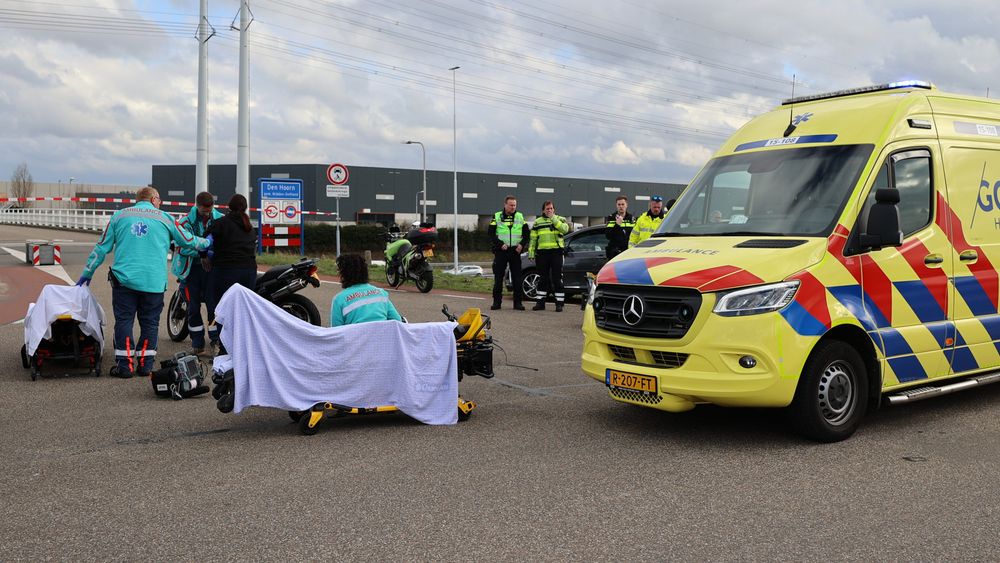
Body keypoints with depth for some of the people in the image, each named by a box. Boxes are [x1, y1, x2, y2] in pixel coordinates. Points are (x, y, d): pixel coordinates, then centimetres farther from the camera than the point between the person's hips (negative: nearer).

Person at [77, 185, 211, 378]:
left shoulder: (120, 215, 11)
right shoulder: (164, 218, 7)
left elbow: (102, 247, 11)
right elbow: (188, 240, 16)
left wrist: (87, 273, 20)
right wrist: (206, 243, 36)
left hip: (124, 279, 1)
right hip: (154, 281, 0)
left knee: (124, 320, 4)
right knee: (150, 322, 8)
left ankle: (124, 365, 2)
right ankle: (145, 364, 10)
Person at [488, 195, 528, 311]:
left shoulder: (520, 217, 10)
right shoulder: (497, 216, 3)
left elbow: (526, 233, 12)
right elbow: (490, 233, -2)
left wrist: (522, 244, -5)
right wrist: (500, 244, -13)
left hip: (515, 251, 2)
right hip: (501, 251, -1)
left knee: (517, 277, 1)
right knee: (498, 277, 1)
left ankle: (517, 302, 7)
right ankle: (497, 302, 7)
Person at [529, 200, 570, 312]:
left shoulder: (560, 220, 8)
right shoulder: (537, 222, 14)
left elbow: (565, 229, -14)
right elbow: (533, 238, 14)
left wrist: (553, 218, -14)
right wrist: (531, 253, 5)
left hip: (556, 252, -2)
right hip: (542, 253, 3)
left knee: (557, 279, -3)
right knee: (543, 279, 8)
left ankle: (559, 303, 0)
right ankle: (541, 302, 15)